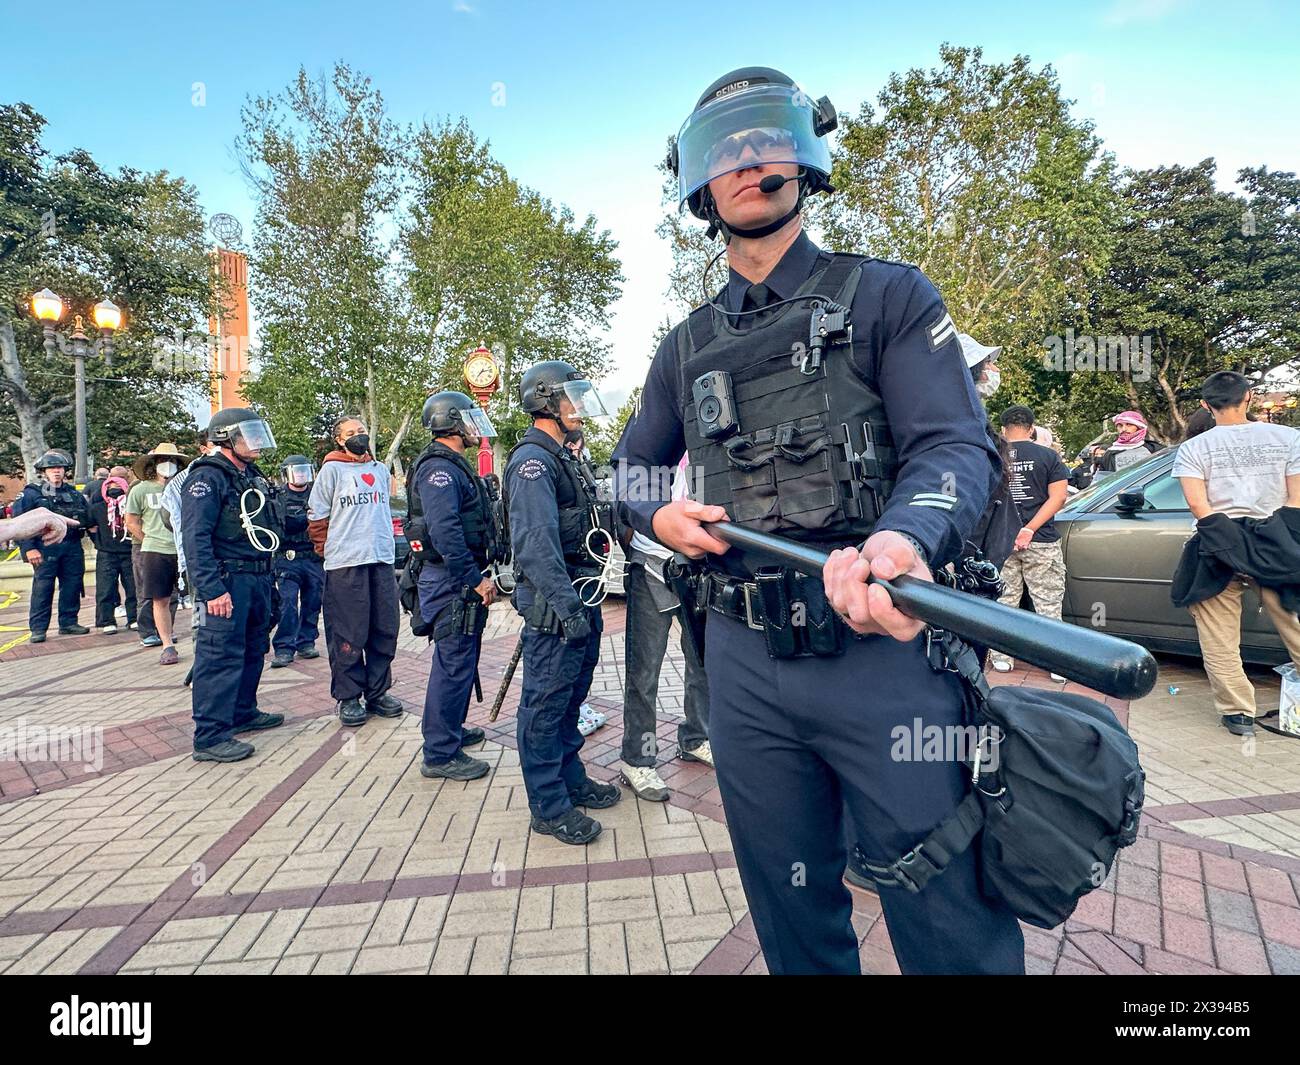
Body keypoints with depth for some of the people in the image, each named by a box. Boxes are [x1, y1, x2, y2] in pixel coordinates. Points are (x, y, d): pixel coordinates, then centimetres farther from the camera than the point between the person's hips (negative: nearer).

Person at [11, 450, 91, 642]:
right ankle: (38, 628, 1)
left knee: (72, 586, 7)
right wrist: (29, 548, -12)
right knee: (42, 588, -5)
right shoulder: (31, 494, 2)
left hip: (72, 548, 4)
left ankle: (68, 622, 17)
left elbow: (88, 520, 23)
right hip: (45, 548, -4)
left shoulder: (75, 495, 16)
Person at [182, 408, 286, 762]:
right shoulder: (208, 476, -11)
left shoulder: (252, 477, 17)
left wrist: (267, 579, 18)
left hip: (256, 579, 9)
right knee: (220, 656, -6)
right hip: (226, 582, -9)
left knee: (253, 651, 18)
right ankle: (210, 737, 0)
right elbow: (195, 536, -19)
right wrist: (212, 589, -24)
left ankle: (244, 713, 33)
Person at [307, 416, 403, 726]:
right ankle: (348, 697, 12)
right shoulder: (332, 470, 0)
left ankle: (377, 692, 21)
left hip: (382, 560, 5)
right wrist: (328, 550, 0)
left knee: (385, 630, 8)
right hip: (345, 564, -5)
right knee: (349, 635, -1)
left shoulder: (382, 470, 15)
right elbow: (317, 516, 0)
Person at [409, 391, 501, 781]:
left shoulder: (455, 466, 18)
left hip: (463, 581, 11)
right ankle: (441, 754, 5)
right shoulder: (439, 468, -15)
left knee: (458, 661, 20)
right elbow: (445, 532, -26)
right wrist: (477, 579, -22)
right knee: (454, 664, -5)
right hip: (452, 582, -11)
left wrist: (480, 576, 19)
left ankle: (450, 730, 35)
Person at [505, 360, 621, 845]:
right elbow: (536, 545, -23)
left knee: (571, 698, 19)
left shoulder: (566, 459, 18)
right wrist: (568, 606, -26)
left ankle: (571, 779, 34)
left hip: (580, 598, 10)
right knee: (545, 704, 2)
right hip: (555, 606, -10)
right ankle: (549, 807, 13)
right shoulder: (532, 460, -14)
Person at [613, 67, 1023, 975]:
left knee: (951, 928, 8)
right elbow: (631, 468, 23)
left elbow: (957, 445, -8)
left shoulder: (885, 295, 4)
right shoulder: (689, 345, 15)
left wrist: (906, 537, -30)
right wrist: (661, 516, -1)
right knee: (795, 924, 20)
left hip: (883, 650, -3)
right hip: (746, 666, 4)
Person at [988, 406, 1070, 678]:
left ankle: (1002, 657, 18)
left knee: (1004, 601, 12)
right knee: (1048, 603, 6)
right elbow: (1058, 497, -9)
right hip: (1041, 541, -1)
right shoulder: (1048, 456, -2)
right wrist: (1029, 529, -13)